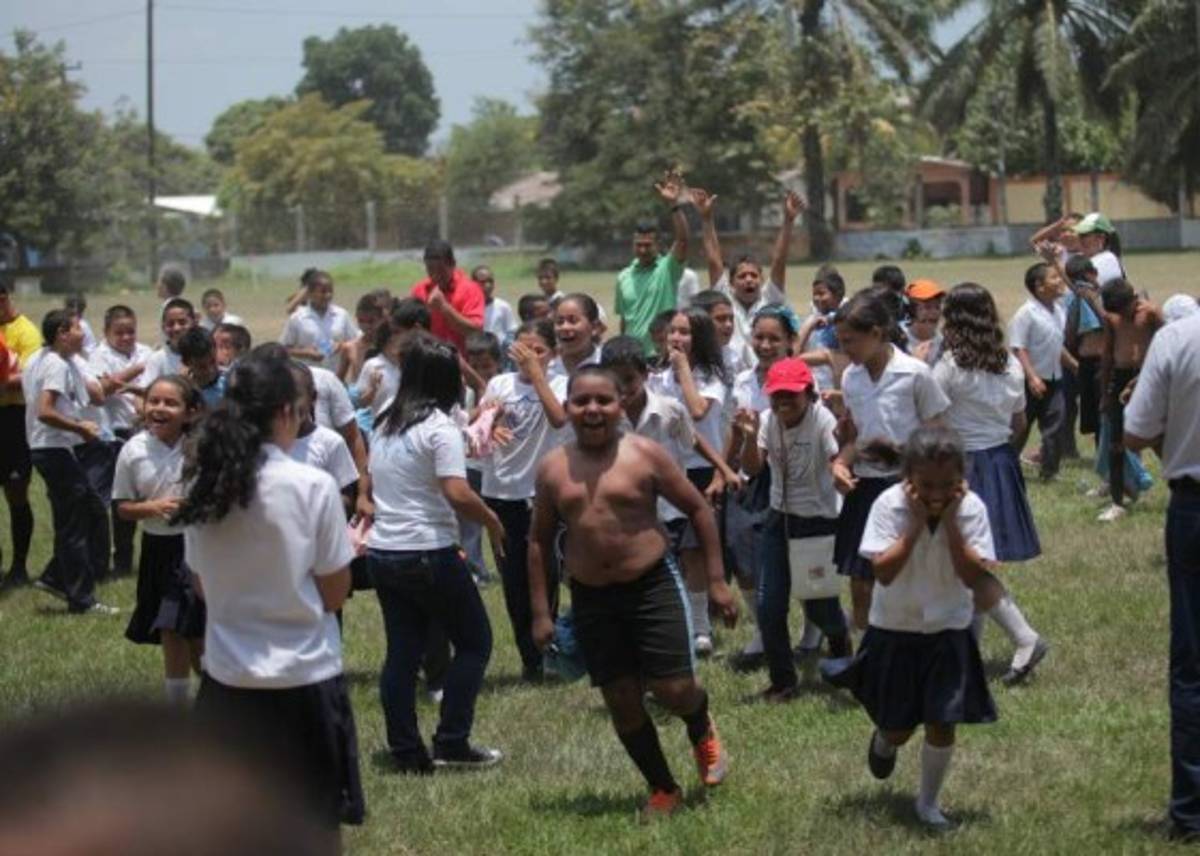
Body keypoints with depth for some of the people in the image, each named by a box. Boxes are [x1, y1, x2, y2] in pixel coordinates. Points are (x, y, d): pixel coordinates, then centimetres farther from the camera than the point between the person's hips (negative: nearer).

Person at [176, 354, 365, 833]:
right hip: (304, 679, -4)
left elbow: (204, 588, 9)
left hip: (228, 679, 4)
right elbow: (334, 596, -7)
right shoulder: (313, 487, -13)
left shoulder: (203, 486, 0)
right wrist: (348, 550, 11)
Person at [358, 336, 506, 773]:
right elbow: (457, 493, -23)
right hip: (428, 553, -7)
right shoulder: (439, 427, -13)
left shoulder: (386, 425, 11)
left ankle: (406, 752, 9)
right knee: (474, 642, 6)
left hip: (382, 552, 7)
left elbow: (369, 490, 20)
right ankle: (452, 743, 2)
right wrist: (492, 521, -9)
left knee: (402, 651, 10)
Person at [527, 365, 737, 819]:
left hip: (652, 586, -3)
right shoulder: (552, 468, 1)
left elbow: (699, 510, 0)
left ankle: (703, 730, 30)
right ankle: (663, 790, 24)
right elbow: (540, 540, 11)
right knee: (621, 701, 5)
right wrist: (541, 612, 7)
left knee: (673, 689, -7)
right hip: (590, 598, 3)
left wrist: (716, 581, -3)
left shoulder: (645, 455, -7)